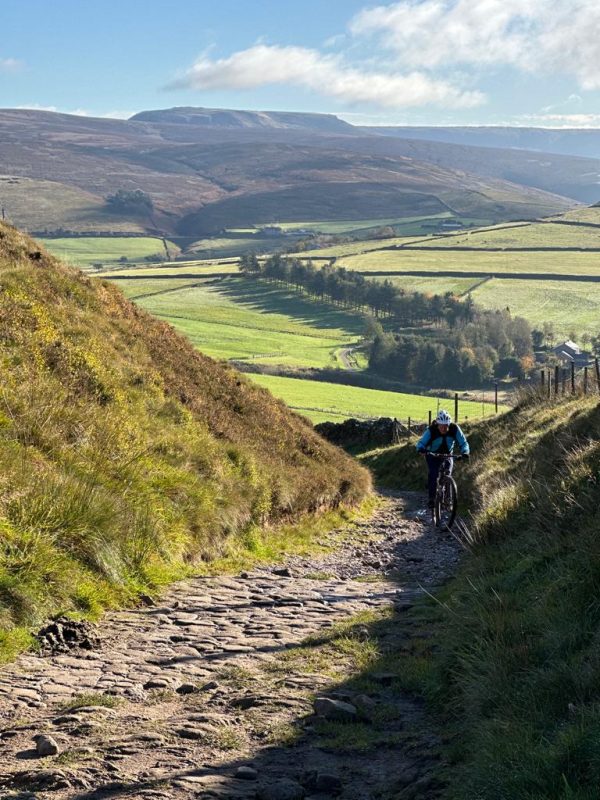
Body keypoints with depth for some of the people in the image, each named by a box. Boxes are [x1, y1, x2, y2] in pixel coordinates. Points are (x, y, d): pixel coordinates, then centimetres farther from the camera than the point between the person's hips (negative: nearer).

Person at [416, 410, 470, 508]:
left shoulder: (454, 429, -23)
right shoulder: (431, 430, -29)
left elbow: (463, 442, -23)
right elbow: (421, 442, -35)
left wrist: (465, 452, -44)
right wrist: (421, 449, -58)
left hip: (447, 454, 2)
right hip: (432, 455, -2)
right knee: (433, 473, -22)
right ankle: (432, 498, -14)